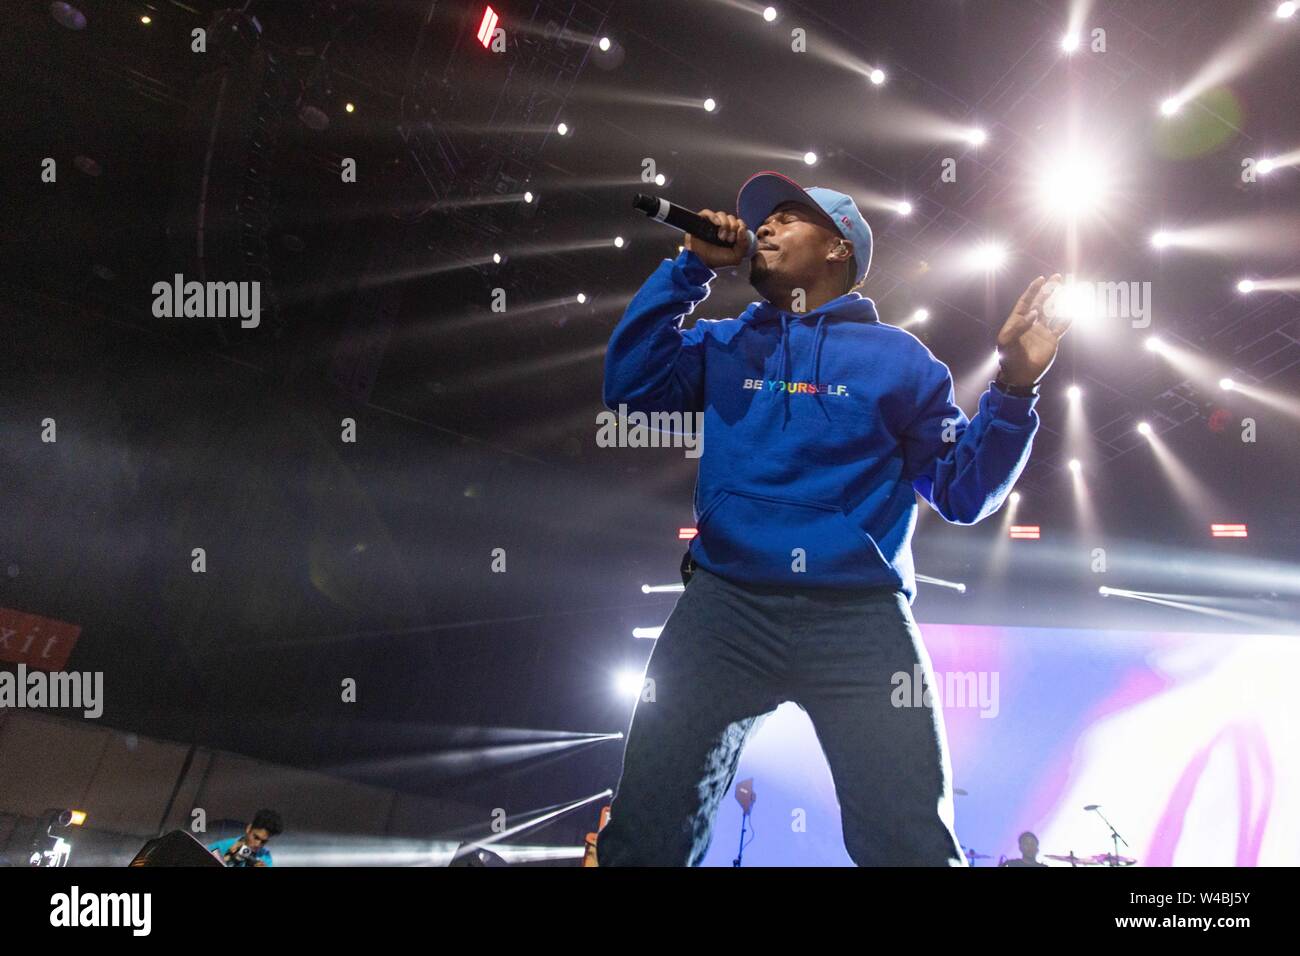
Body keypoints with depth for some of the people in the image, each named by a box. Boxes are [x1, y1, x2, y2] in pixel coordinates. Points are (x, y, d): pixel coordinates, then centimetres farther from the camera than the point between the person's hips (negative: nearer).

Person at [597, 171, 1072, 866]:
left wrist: (1013, 390, -7)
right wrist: (691, 268, 3)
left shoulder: (896, 358, 10)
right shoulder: (726, 345, 18)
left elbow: (962, 492, 8)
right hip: (725, 606, 2)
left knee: (912, 847, -4)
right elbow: (629, 386, 3)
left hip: (859, 619, -2)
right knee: (644, 835, 4)